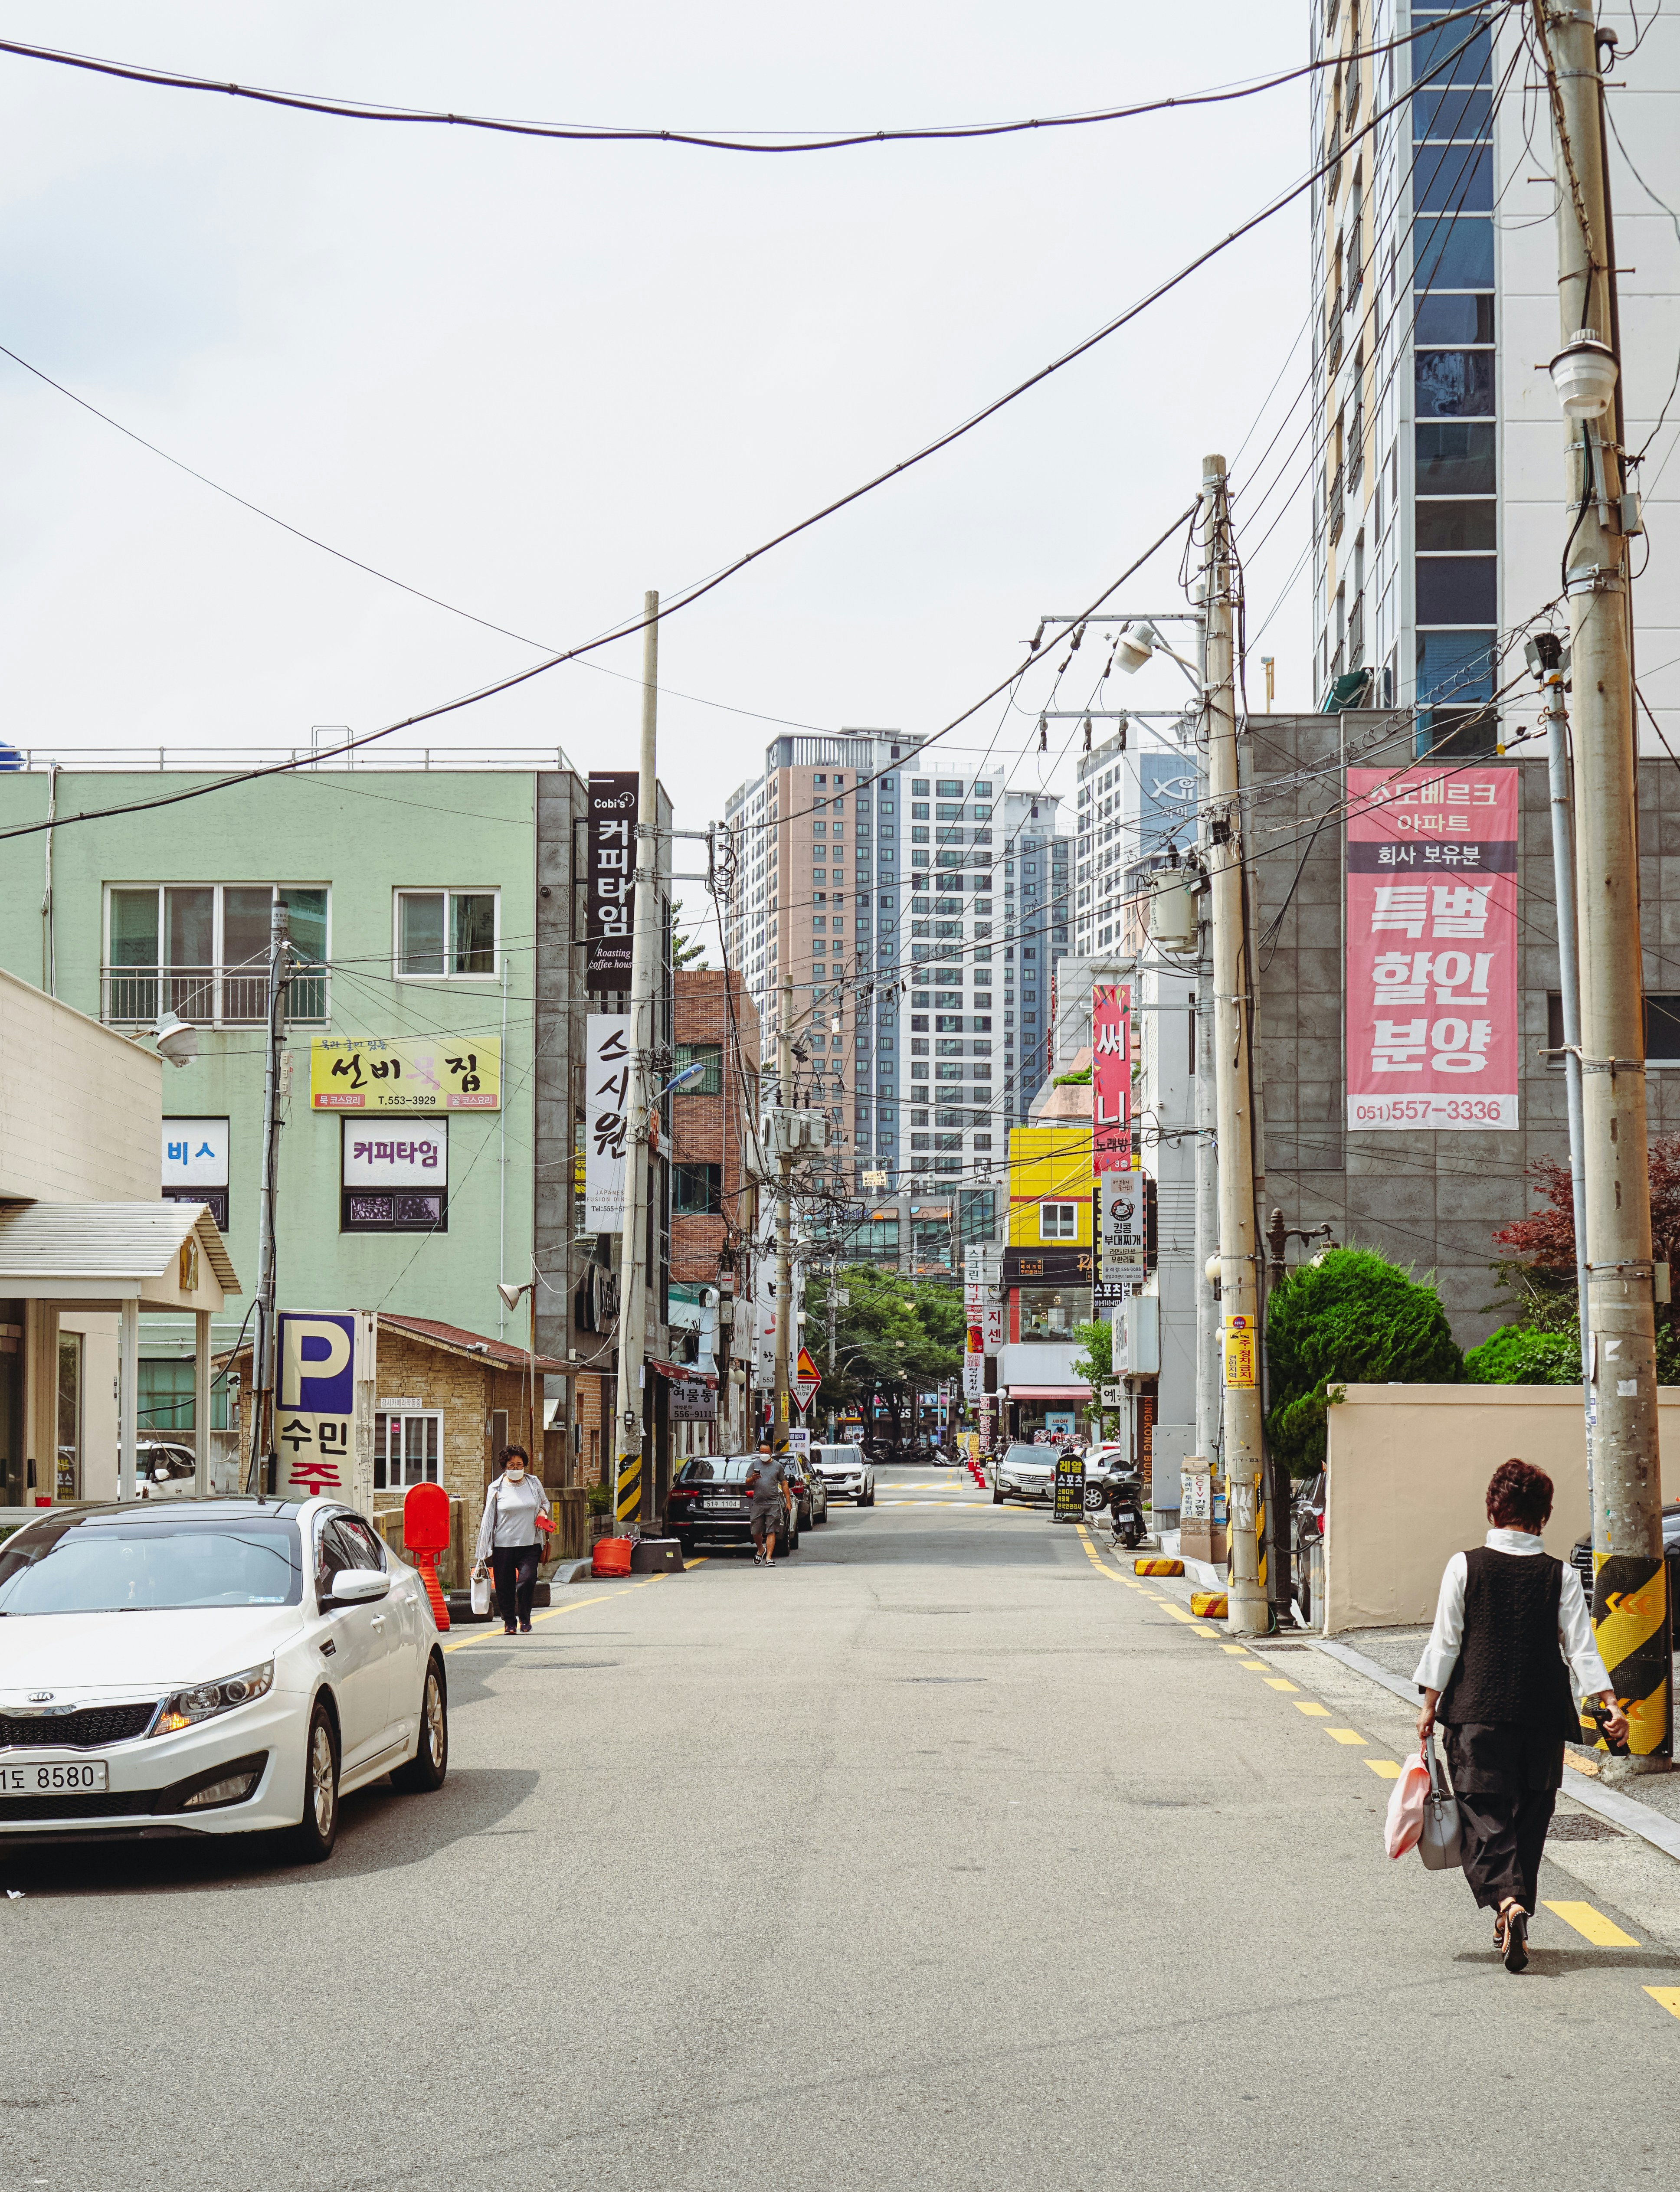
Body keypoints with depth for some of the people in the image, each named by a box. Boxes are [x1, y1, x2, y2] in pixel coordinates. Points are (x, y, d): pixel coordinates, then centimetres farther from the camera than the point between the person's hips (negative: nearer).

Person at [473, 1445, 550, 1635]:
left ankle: (524, 1618, 9)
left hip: (529, 1544, 0)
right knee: (505, 1586, 2)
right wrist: (484, 1552, 2)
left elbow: (545, 1502, 26)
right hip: (503, 1546, 0)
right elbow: (488, 1518, 4)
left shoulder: (534, 1484, 7)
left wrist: (543, 1512, 1)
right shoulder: (497, 1489, 2)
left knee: (527, 1580, -14)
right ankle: (509, 1622, 20)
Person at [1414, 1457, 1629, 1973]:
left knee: (1484, 1814, 0)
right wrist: (1609, 1704, -4)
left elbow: (1445, 1641, -2)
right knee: (1529, 1818, 13)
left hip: (1476, 1714, -2)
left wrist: (1430, 1703, 4)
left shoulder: (1465, 1567, -3)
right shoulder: (1561, 1576, 0)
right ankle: (1513, 1928, 18)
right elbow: (1581, 1648, -5)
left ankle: (1506, 1900, -25)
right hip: (1541, 1718, 2)